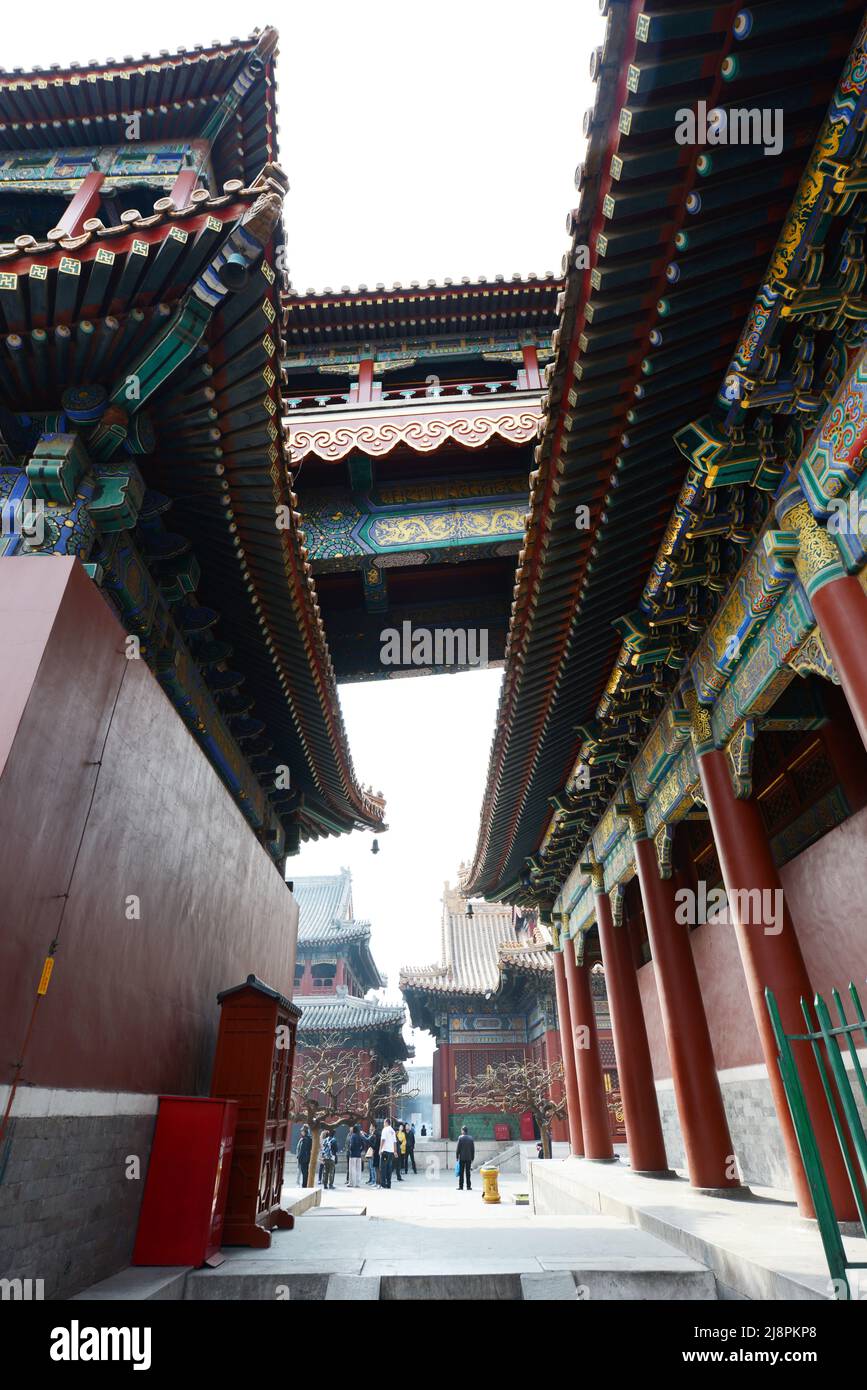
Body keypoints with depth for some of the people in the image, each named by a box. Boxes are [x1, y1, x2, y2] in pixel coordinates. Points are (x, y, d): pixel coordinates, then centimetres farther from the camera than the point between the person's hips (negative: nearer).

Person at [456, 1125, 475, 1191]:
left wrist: (457, 1156, 1)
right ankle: (468, 1186, 9)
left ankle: (461, 1186, 4)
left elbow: (458, 1148, -8)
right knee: (468, 1172, 9)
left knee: (461, 1172, 4)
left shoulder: (461, 1138, -9)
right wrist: (472, 1157, 12)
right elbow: (473, 1149, 4)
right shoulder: (470, 1138, 1)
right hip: (469, 1158, 3)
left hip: (462, 1158, -3)